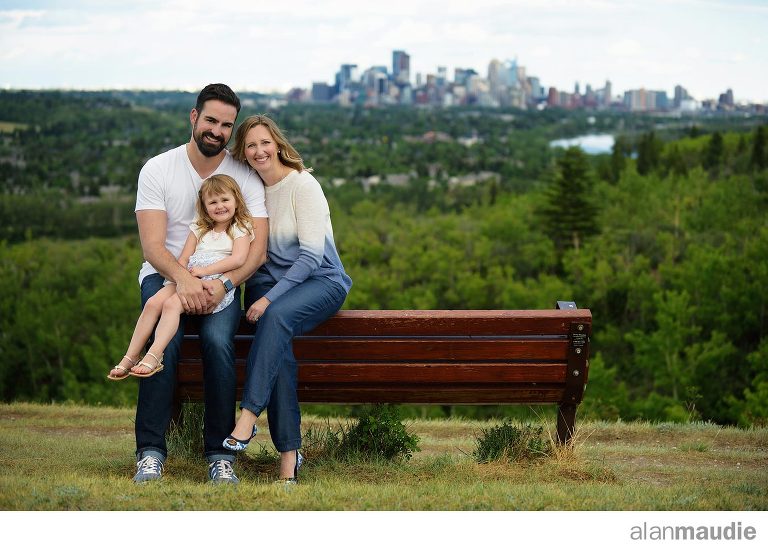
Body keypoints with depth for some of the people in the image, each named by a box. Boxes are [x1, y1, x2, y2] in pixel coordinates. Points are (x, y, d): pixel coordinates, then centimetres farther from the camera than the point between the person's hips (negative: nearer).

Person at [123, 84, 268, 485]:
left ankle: (220, 454, -21)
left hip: (221, 280, 0)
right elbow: (152, 245, -11)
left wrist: (223, 283, -27)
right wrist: (182, 278, -32)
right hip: (165, 275, 0)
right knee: (163, 341, -30)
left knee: (217, 341, -30)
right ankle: (150, 451, -23)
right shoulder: (157, 170, -1)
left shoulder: (246, 177, 1)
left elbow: (257, 249, -7)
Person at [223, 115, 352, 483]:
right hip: (270, 281, 4)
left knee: (276, 315, -37)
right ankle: (289, 451, -28)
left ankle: (248, 418, -38)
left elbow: (312, 255, -15)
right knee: (278, 341, -29)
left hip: (321, 280, -3)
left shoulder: (303, 185, -9)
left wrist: (270, 298, -24)